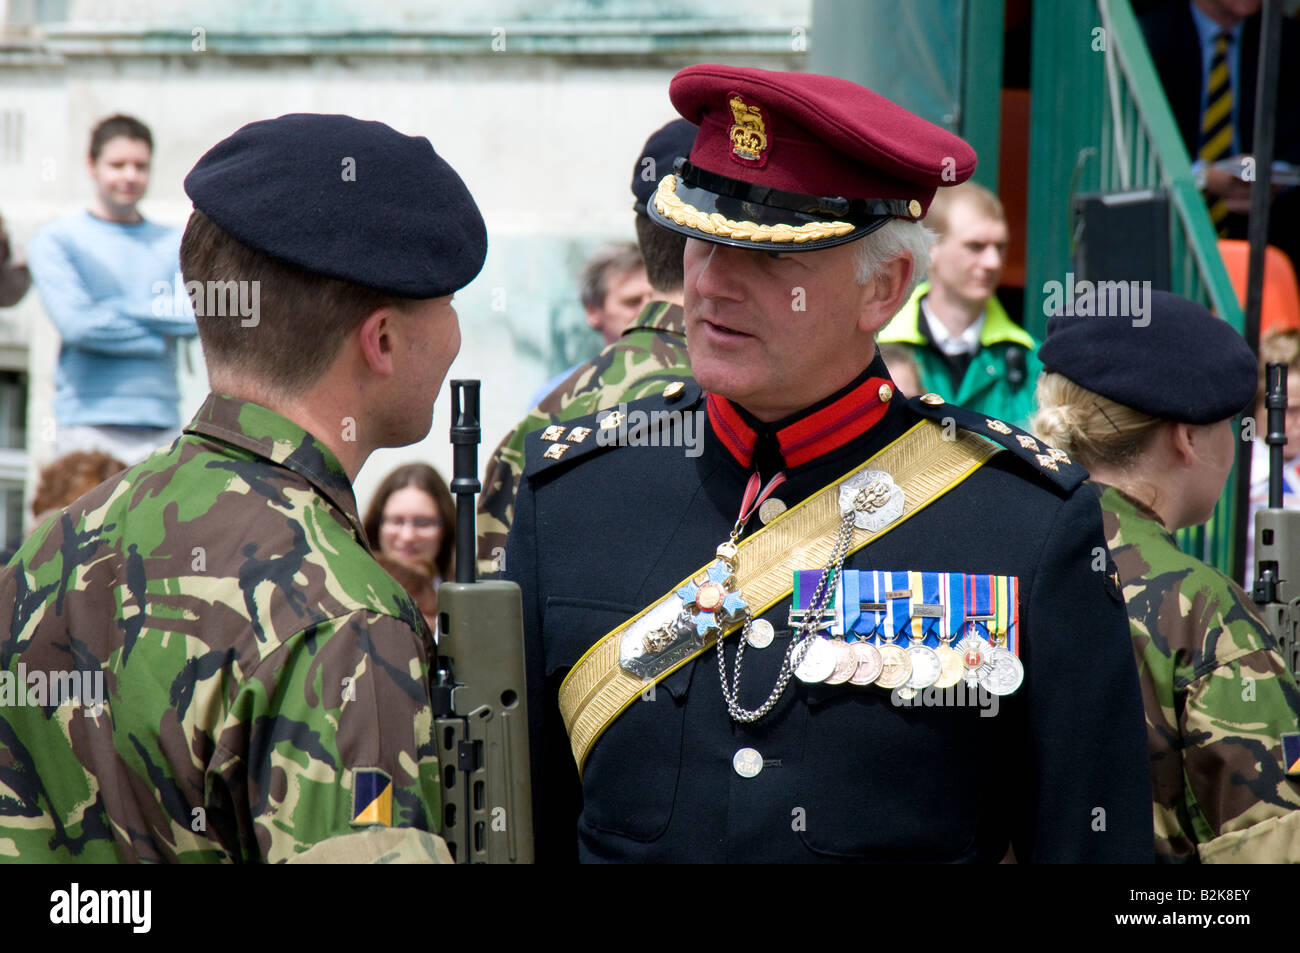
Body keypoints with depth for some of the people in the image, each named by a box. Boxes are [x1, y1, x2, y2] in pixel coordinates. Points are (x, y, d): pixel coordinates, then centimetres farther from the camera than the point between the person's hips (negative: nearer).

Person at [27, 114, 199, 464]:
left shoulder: (174, 243, 16)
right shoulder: (56, 239, 6)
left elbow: (198, 315, 0)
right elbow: (76, 322, -9)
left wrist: (119, 307, -5)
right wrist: (162, 335, -4)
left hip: (162, 424, 3)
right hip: (89, 426, -3)